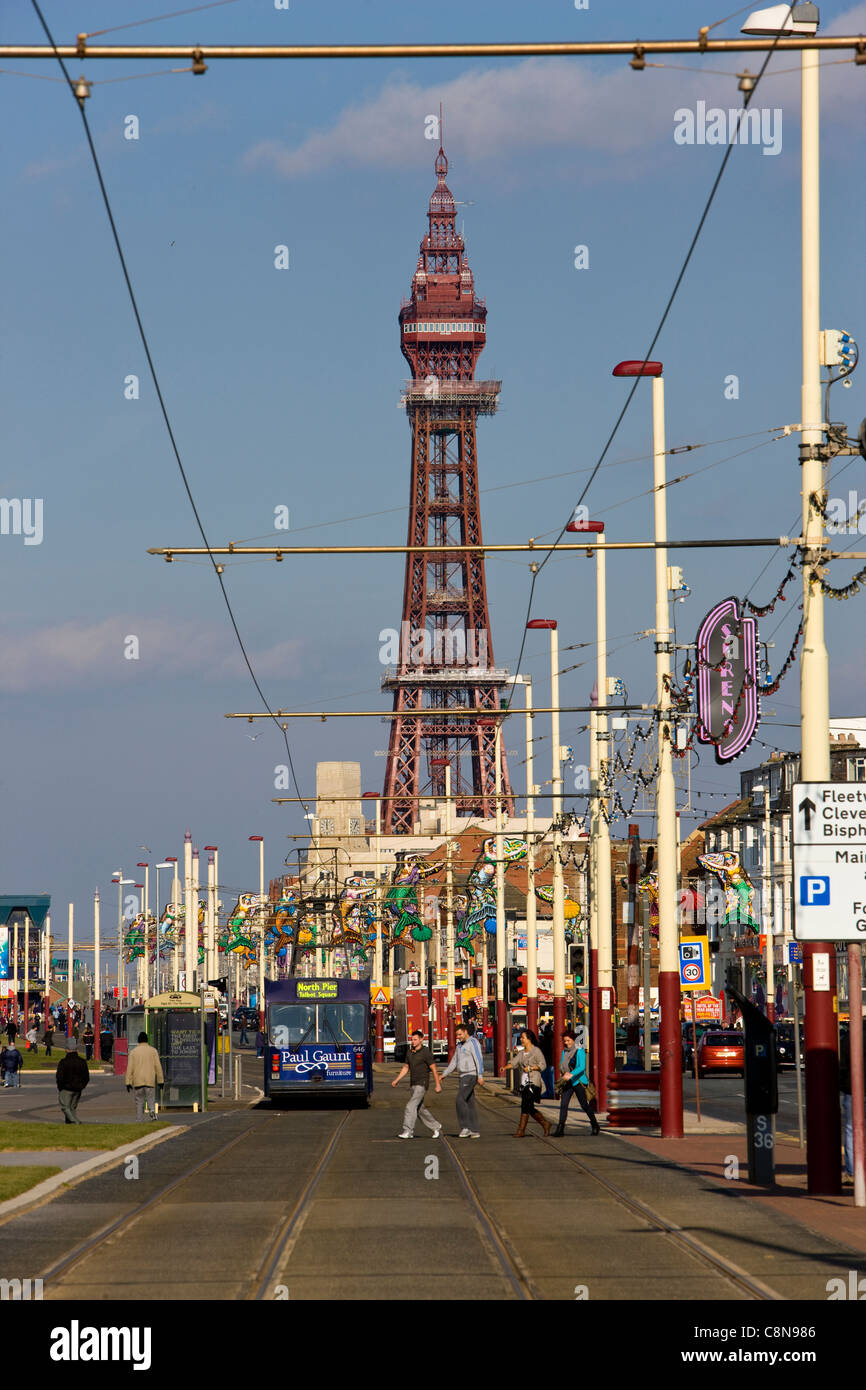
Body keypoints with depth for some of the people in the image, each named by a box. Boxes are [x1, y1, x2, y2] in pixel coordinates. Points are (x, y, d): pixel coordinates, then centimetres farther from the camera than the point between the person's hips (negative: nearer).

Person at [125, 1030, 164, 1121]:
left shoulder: (133, 1052, 3)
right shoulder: (153, 1051, 3)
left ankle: (139, 1120, 6)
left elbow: (130, 1068, -1)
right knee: (151, 1100, 3)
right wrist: (160, 1080, 6)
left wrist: (128, 1082, -1)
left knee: (139, 1101, 9)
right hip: (150, 1080, -1)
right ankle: (152, 1110, -27)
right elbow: (158, 1066, 0)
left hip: (138, 1081, 1)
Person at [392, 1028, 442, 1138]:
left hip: (422, 1084, -8)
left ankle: (407, 1131, -18)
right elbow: (405, 1068, 17)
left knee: (411, 1106, -17)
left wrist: (438, 1085, -9)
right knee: (420, 1109, 13)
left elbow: (434, 1069, -9)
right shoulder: (409, 1052, 9)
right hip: (412, 1085, 8)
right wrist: (396, 1080, 8)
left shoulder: (426, 1053, -13)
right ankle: (436, 1127, 29)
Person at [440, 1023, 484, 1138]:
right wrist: (444, 1074, 18)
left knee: (460, 1100, -17)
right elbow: (454, 1061, 22)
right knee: (470, 1103, 6)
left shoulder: (473, 1042, -11)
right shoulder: (460, 1045, 17)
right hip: (462, 1076, 9)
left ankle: (465, 1127, -13)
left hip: (470, 1076, -9)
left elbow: (479, 1059, -19)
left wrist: (480, 1076, -27)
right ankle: (474, 1131, 6)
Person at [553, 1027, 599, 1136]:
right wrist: (563, 1074, -3)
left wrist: (571, 1074, -35)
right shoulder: (564, 1051, 10)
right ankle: (560, 1129, -10)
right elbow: (561, 1065, 18)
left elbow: (582, 1067, -21)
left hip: (578, 1082, -6)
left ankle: (595, 1125, 24)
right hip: (567, 1082, 6)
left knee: (584, 1105, 4)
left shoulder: (580, 1051, -12)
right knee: (563, 1104, -7)